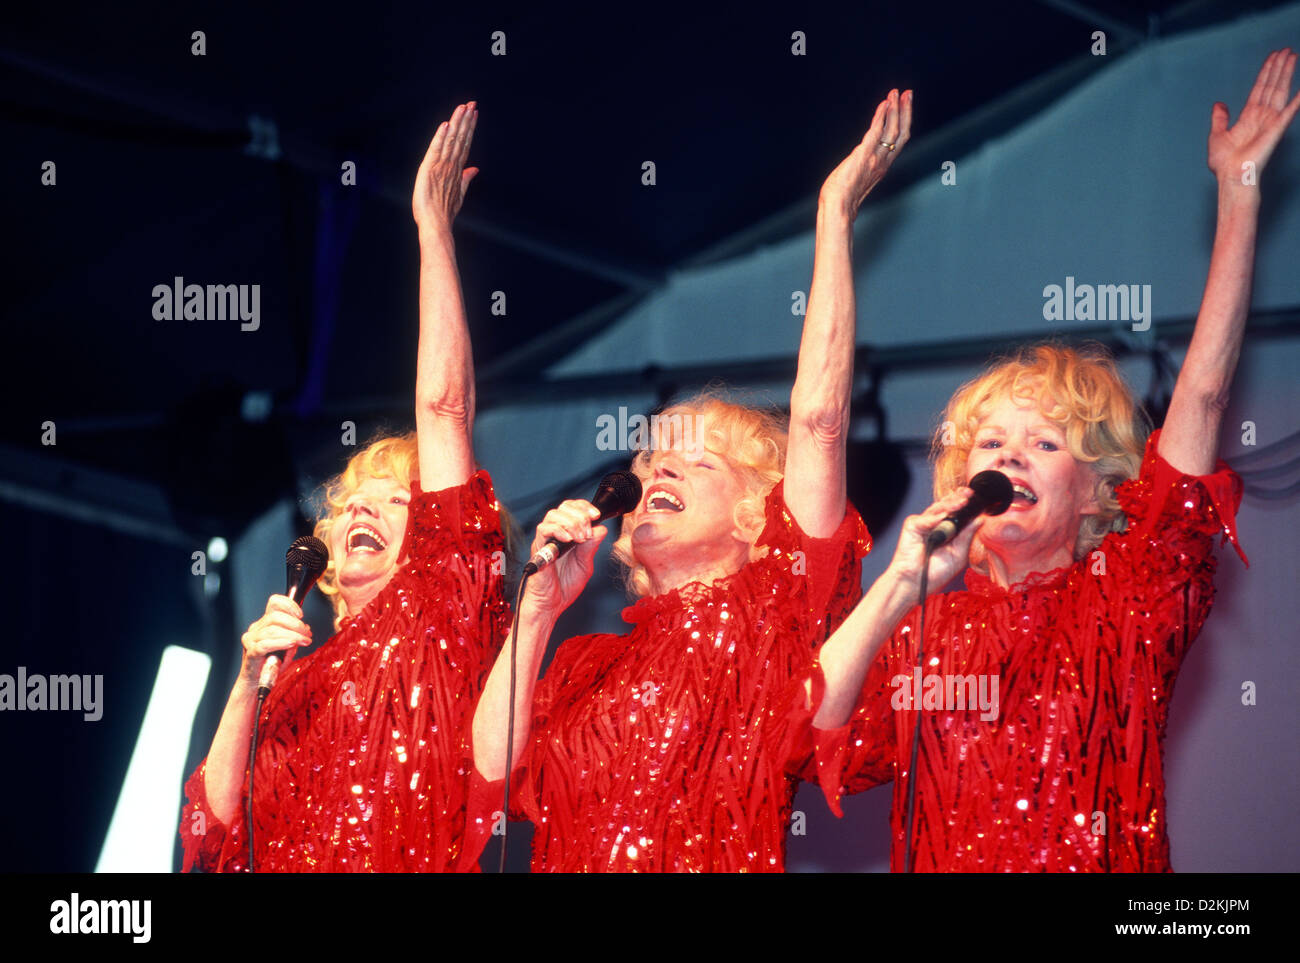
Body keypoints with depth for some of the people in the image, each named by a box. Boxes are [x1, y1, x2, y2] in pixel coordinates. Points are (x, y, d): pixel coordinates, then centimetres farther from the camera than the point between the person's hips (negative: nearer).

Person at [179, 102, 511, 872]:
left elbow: (444, 406, -1)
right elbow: (216, 831, 10)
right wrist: (250, 682, -1)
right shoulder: (302, 679, 21)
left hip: (407, 862, -3)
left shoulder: (437, 614, 6)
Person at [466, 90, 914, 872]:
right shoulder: (590, 664, 21)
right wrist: (540, 607, 4)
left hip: (714, 862, -3)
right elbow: (489, 775, 6)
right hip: (581, 863, 3)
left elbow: (819, 418, -2)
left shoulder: (768, 611, 7)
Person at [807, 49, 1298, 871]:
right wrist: (898, 590, -8)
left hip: (1103, 864, 0)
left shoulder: (1127, 600, 8)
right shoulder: (918, 629, 13)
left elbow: (1203, 393, 4)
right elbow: (807, 737, -1)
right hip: (943, 860, 0)